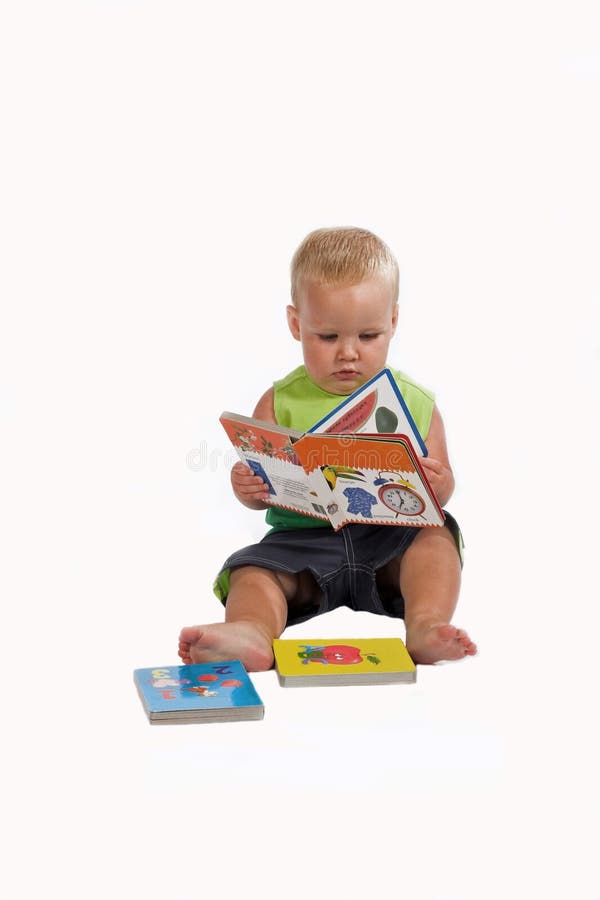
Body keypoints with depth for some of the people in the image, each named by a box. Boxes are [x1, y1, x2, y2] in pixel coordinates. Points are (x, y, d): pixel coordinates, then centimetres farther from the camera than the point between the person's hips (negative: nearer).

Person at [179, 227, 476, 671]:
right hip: (304, 537, 0)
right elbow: (261, 489, 6)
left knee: (436, 534, -25)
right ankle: (250, 633, -55)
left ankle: (426, 625, -44)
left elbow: (442, 489, 7)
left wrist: (435, 484, -18)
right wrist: (247, 487, -19)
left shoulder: (415, 403, 6)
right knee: (253, 570, -25)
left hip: (390, 538, 1)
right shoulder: (281, 402, 5)